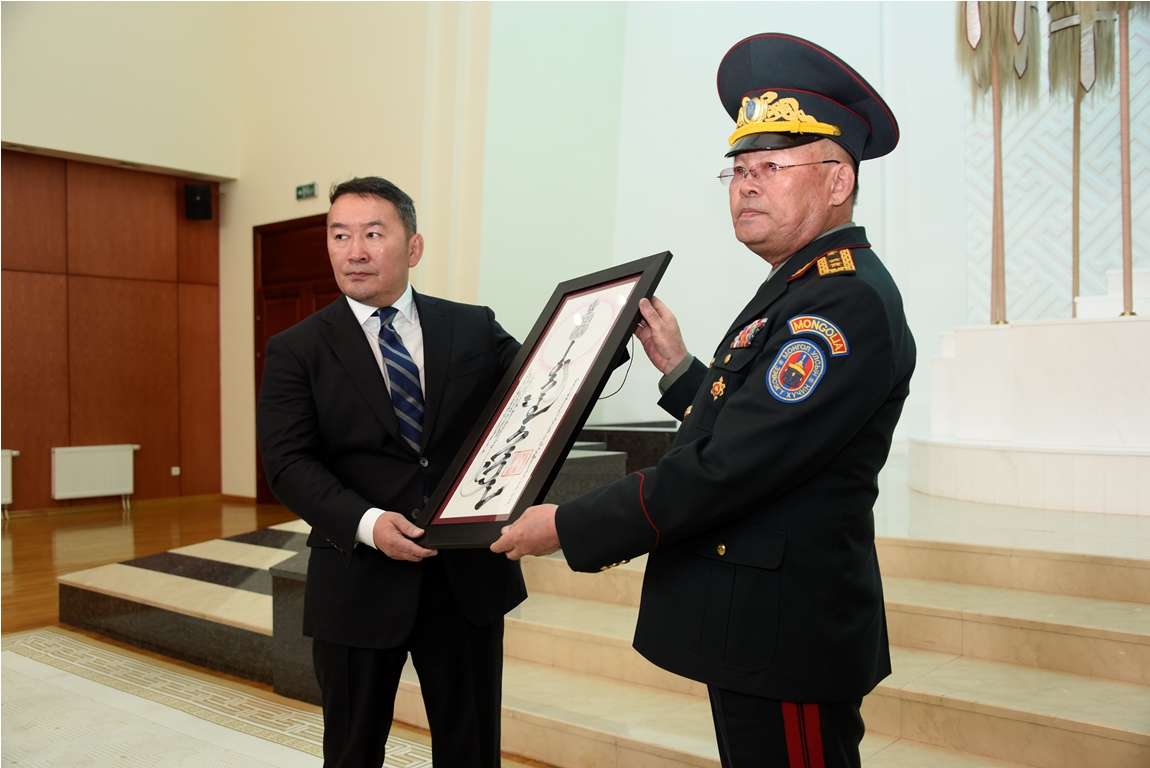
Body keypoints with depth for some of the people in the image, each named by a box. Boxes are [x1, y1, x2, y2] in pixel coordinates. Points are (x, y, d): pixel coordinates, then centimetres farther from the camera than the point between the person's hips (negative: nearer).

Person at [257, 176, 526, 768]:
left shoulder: (475, 330, 4)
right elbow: (290, 463, -9)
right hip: (358, 585, -1)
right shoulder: (296, 351, -1)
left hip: (469, 579, 1)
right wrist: (366, 522, -25)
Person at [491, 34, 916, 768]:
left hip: (787, 636, -10)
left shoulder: (846, 303, -21)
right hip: (752, 626, 10)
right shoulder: (801, 289, 12)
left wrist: (569, 527, -18)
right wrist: (678, 367, 5)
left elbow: (726, 470, -25)